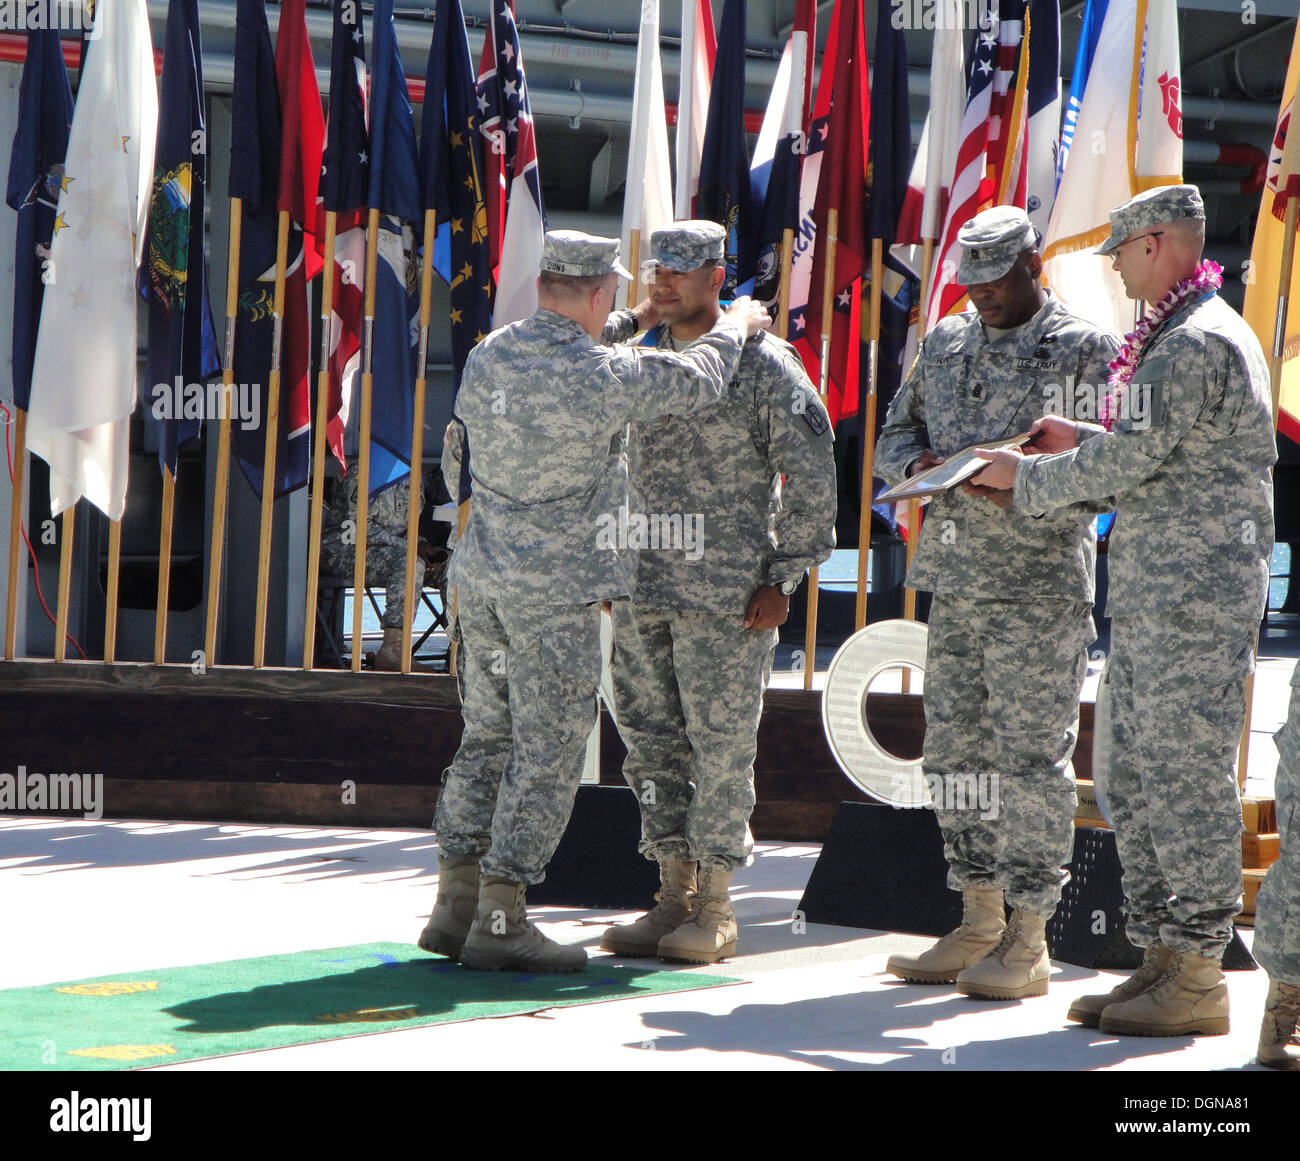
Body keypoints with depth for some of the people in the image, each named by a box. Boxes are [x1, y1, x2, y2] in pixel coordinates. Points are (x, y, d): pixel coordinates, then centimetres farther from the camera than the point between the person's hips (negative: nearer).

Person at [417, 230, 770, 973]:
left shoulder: (489, 357, 5)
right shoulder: (601, 377, -15)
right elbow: (698, 382, -2)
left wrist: (632, 328, 34)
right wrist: (735, 326, 18)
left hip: (482, 576, 8)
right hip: (556, 591, -8)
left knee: (488, 739, 15)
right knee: (548, 753, -1)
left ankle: (456, 906, 19)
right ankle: (500, 920, -1)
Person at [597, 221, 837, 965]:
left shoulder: (764, 365, -6)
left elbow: (812, 478, -6)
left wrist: (783, 576, -9)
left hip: (726, 593, -6)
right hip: (643, 589, 6)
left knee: (722, 748, -2)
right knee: (653, 743, 8)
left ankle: (716, 912, 5)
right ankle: (674, 898, 17)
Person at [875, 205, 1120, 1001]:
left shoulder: (1083, 350, -4)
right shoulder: (946, 344, 15)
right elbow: (895, 434, 20)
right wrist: (919, 464, -3)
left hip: (1039, 585, -7)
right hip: (955, 578, 7)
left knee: (1032, 755, -5)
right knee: (956, 751, 10)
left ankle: (1029, 942, 2)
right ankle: (979, 925, 21)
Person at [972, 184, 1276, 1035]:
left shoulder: (1196, 343, -15)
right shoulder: (1185, 337, 19)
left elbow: (1129, 462, -17)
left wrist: (1027, 477, -4)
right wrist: (1085, 441, 18)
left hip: (1195, 597, -11)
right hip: (1149, 598, 11)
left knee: (1186, 778, -7)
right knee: (1131, 780, 12)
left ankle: (1199, 978, -2)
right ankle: (1161, 962, 17)